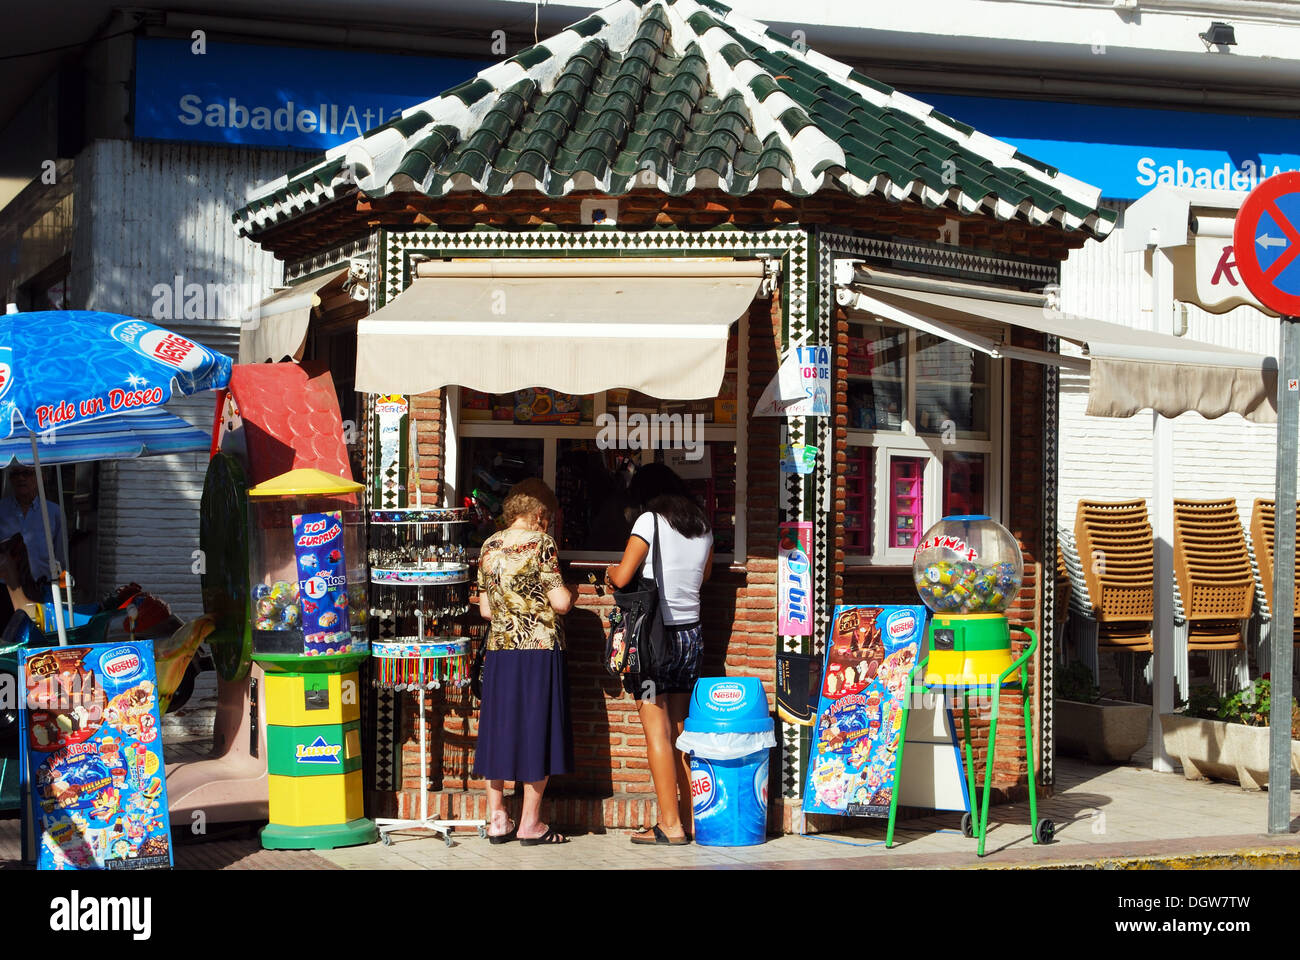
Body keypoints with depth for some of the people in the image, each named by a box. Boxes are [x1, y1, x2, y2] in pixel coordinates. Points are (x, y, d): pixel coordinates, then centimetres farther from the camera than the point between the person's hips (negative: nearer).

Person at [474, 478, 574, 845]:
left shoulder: (489, 546, 7)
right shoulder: (540, 542, -9)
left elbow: (485, 609, 11)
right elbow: (560, 602, -13)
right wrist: (569, 595, 8)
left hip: (499, 650, 5)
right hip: (540, 650, -5)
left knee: (498, 732, 11)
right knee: (537, 733, 3)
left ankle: (497, 819, 15)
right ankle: (530, 824, 6)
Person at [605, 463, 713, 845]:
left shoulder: (650, 520, -10)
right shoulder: (702, 524, 9)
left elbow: (621, 577, -13)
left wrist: (611, 571, 8)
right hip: (691, 633, 6)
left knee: (657, 731, -3)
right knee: (680, 729, 11)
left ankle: (671, 824, -5)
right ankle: (689, 818, 12)